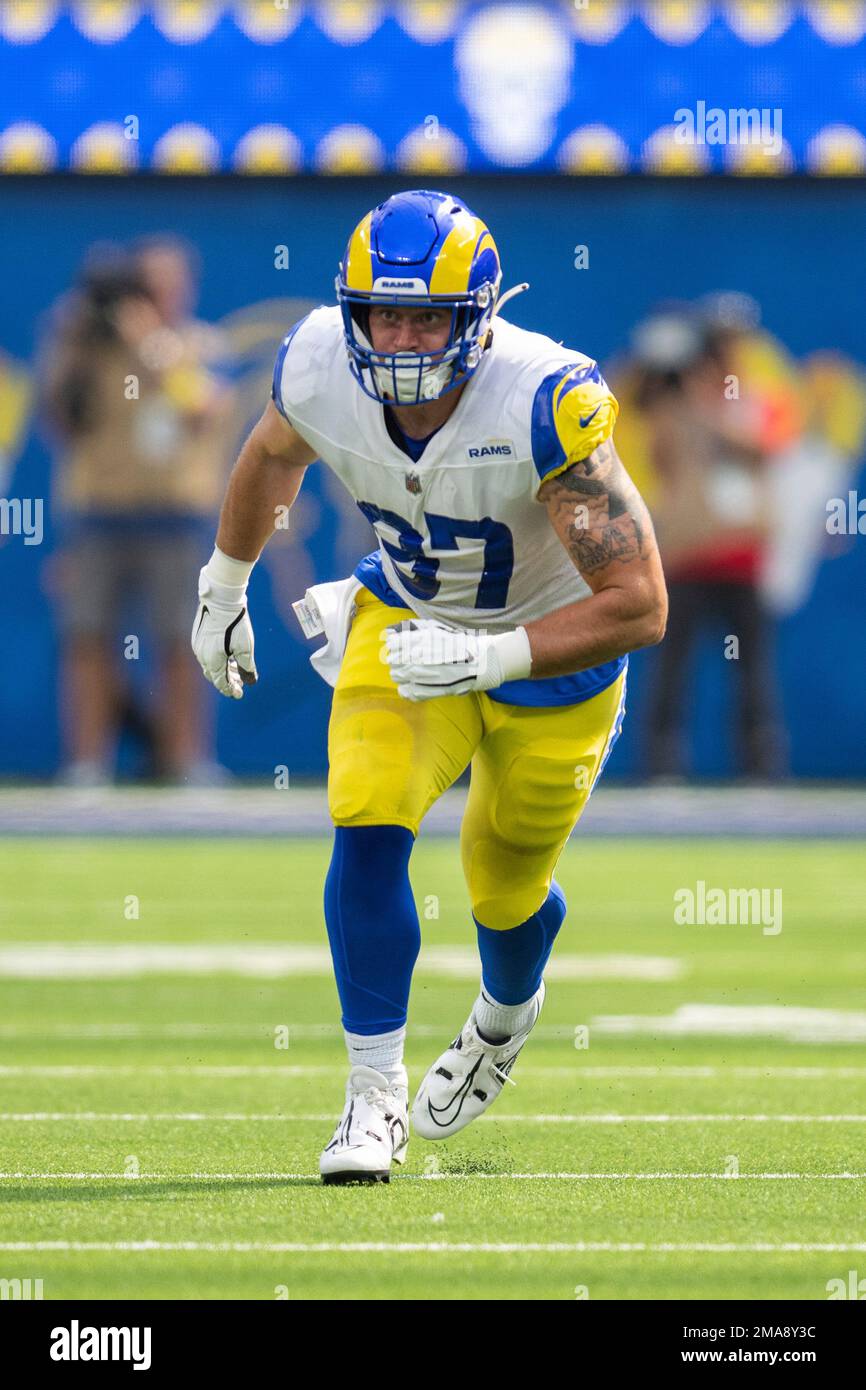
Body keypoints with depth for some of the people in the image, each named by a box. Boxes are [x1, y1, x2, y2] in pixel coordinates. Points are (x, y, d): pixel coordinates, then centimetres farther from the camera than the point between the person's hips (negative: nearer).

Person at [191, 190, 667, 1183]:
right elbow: (272, 453, 4)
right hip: (406, 616, 2)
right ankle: (376, 1093, -7)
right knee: (368, 828, -20)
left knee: (505, 894, 15)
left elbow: (639, 606, -37)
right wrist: (222, 587, 15)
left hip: (552, 645, -2)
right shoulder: (321, 370, -24)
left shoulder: (545, 404, -38)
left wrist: (488, 657, -44)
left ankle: (504, 1016, 52)